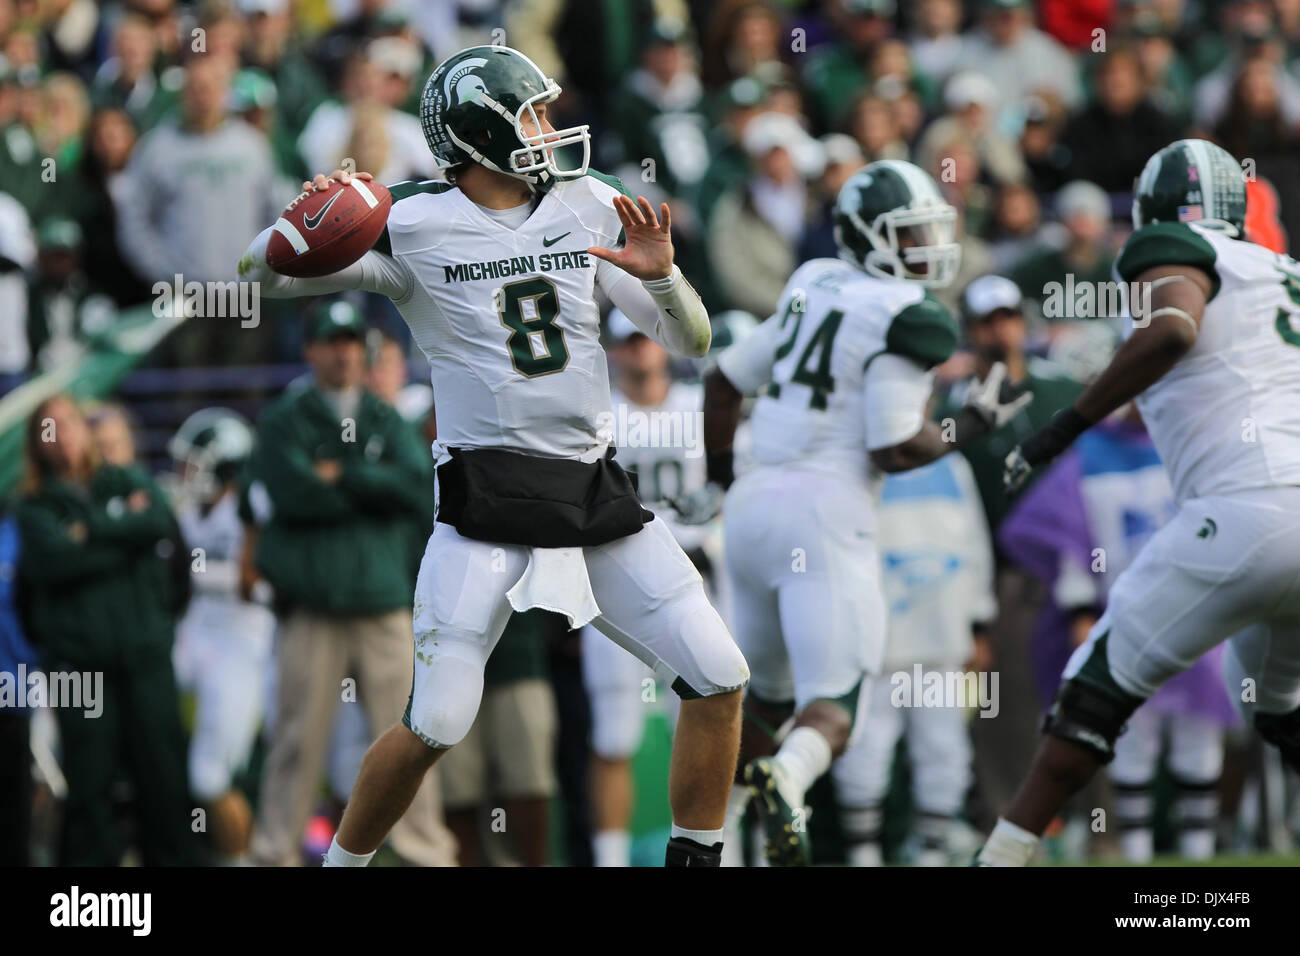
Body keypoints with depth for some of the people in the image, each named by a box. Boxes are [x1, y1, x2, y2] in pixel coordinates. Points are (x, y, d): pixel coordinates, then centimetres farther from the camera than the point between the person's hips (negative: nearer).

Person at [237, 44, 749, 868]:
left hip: (597, 492, 5)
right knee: (438, 726, -11)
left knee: (719, 681, 0)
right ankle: (341, 865, 11)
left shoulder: (590, 208, 7)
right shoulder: (416, 226, -5)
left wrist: (660, 273, -13)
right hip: (486, 501, -5)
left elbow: (691, 340, 8)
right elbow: (264, 272, -5)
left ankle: (696, 860, 15)